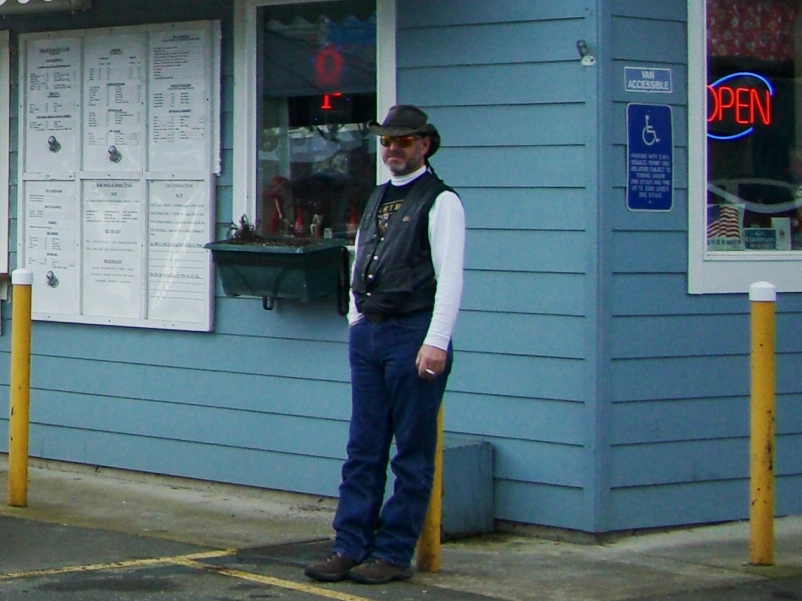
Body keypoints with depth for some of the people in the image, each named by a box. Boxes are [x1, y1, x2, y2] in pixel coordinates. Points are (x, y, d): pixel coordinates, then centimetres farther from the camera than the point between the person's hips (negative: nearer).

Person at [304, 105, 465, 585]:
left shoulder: (440, 201, -5)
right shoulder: (377, 200, 18)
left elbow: (449, 277, -12)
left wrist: (436, 342, -19)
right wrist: (356, 320, 16)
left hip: (413, 334, -7)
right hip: (368, 332, 7)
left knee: (413, 452, -1)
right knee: (363, 448, 8)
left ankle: (395, 553, 3)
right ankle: (351, 547, 11)